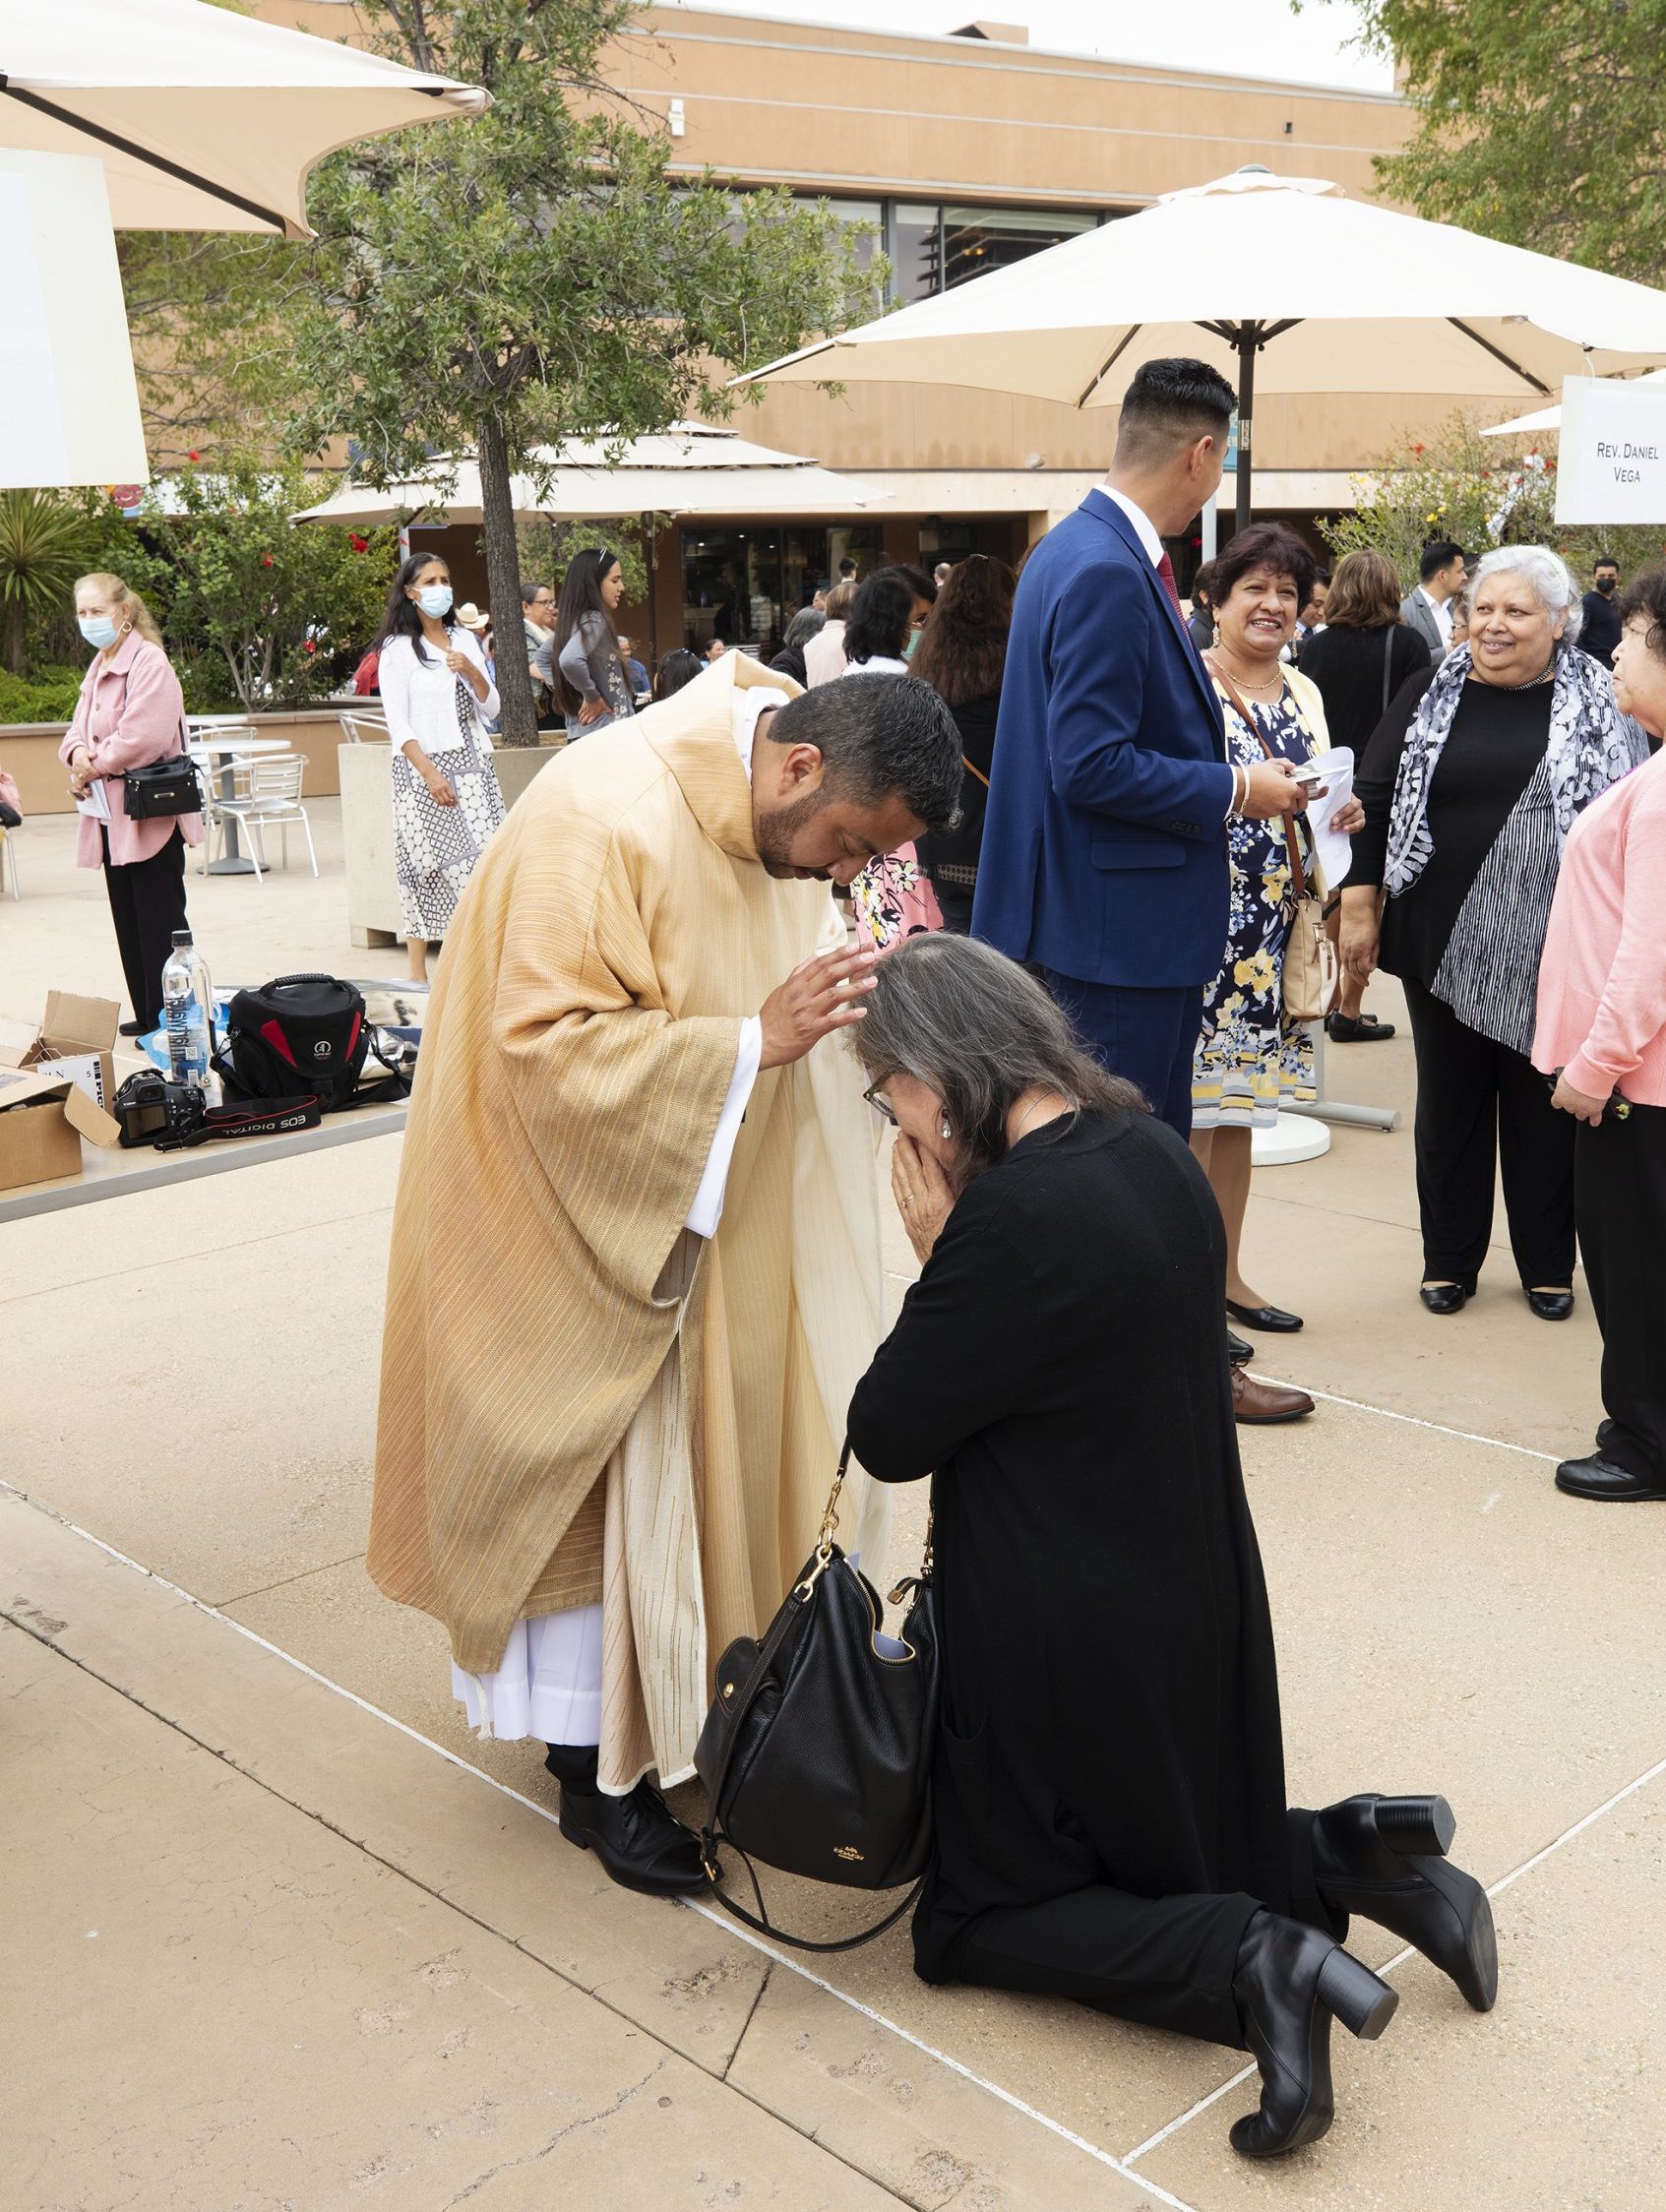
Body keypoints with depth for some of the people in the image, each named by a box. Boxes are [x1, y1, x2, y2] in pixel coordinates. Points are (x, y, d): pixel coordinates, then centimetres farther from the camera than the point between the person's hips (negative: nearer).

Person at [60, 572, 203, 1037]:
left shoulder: (148, 662, -13)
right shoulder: (98, 666, 16)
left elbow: (141, 736, -22)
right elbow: (79, 727, 16)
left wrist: (94, 767, -11)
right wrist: (77, 753, -7)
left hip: (151, 814, -9)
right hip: (112, 814, 9)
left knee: (160, 920, -5)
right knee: (128, 920, 13)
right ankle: (147, 1015, 21)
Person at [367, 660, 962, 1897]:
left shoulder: (784, 816, -2)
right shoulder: (605, 819, -27)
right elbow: (545, 1050, -30)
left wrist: (845, 994, -6)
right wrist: (750, 1042, -34)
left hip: (711, 1208, 8)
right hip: (586, 1214, -8)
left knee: (713, 1451, 15)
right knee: (603, 1479, 1)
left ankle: (698, 1701, 32)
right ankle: (597, 1771, 18)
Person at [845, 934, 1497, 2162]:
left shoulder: (1015, 1216, -29)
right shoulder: (1149, 1148, -2)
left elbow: (886, 1438, -17)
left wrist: (933, 1250, -13)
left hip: (1070, 1636, -8)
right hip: (1189, 1599, 8)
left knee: (973, 1920, 12)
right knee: (1167, 1841, 29)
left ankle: (1247, 1963, -9)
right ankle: (1349, 1855, 7)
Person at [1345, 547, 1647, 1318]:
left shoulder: (1599, 702, 1)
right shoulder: (1431, 695, 5)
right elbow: (1375, 799, 5)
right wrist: (1359, 906, -1)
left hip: (1553, 947, -1)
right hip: (1444, 941, 2)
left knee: (1545, 1102, 9)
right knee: (1450, 1100, 11)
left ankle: (1547, 1264, 24)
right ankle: (1450, 1259, 25)